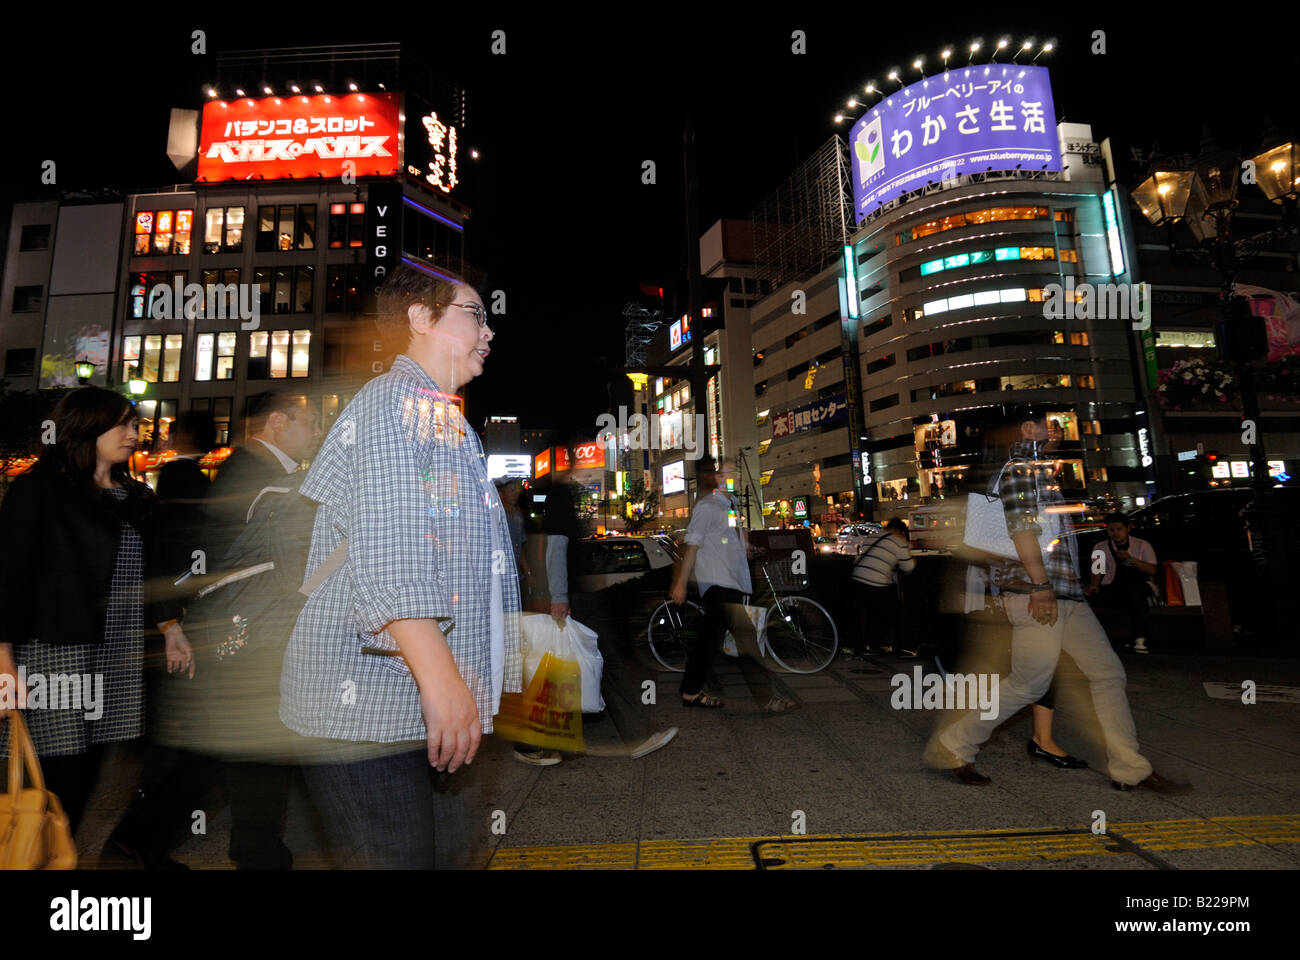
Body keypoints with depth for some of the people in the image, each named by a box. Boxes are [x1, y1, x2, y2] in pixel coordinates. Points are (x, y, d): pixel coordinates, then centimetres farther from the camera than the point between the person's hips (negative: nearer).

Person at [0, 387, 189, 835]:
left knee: (88, 777, 10)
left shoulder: (137, 498, 14)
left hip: (118, 663, 5)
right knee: (59, 778, -2)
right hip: (54, 654, -5)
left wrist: (171, 629, 17)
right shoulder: (39, 489, -3)